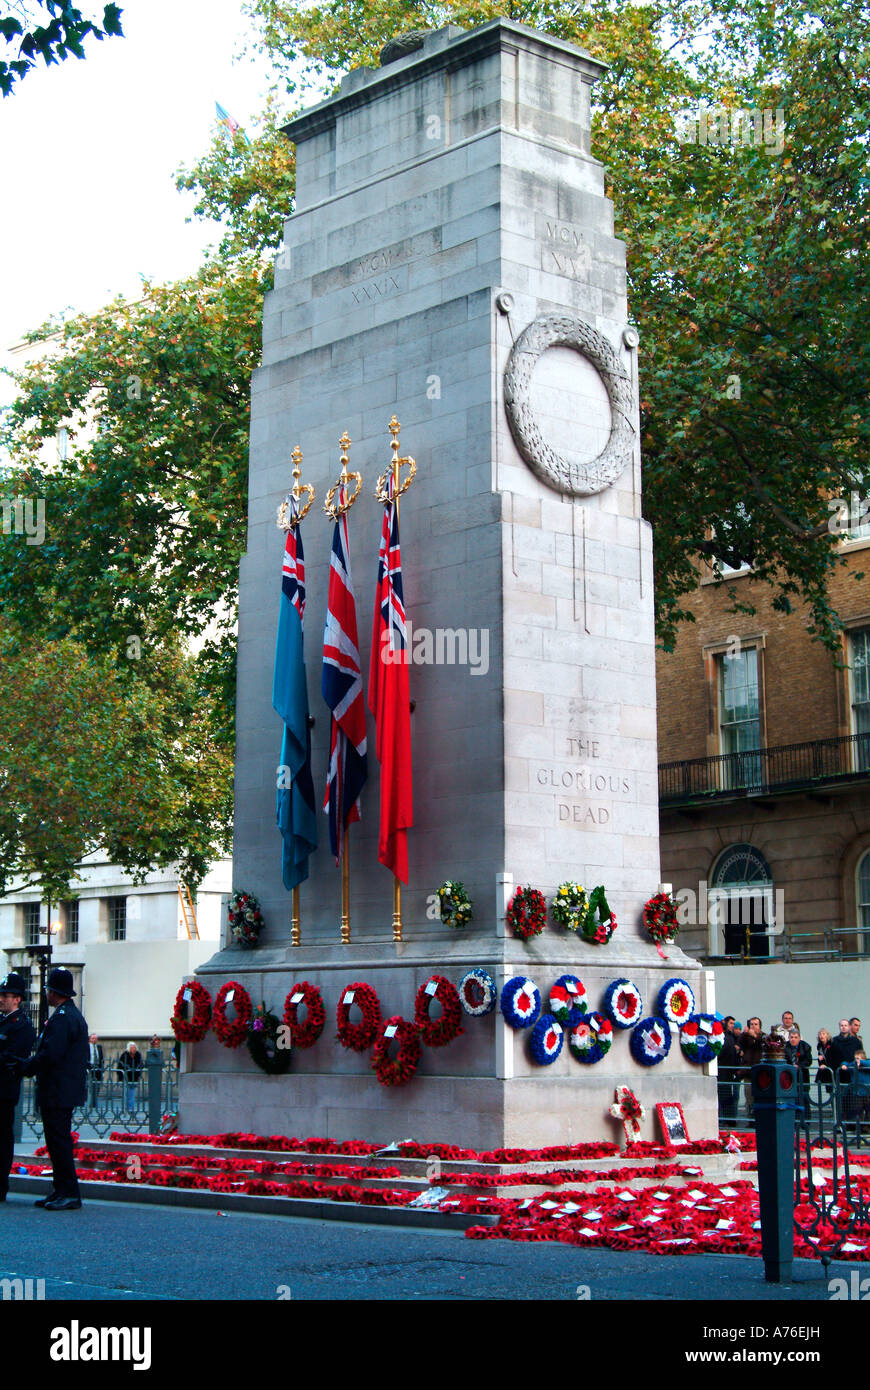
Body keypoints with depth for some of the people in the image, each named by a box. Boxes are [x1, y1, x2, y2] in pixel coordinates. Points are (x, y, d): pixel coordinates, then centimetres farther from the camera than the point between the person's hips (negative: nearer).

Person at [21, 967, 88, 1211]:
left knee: (58, 1141, -8)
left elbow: (50, 1054, -24)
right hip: (68, 1089, 11)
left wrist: (25, 1068, -9)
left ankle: (69, 1194, -8)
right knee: (58, 1142, 13)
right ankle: (60, 1191, 17)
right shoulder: (75, 1015, 18)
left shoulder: (61, 1018, -15)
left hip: (56, 1093, -11)